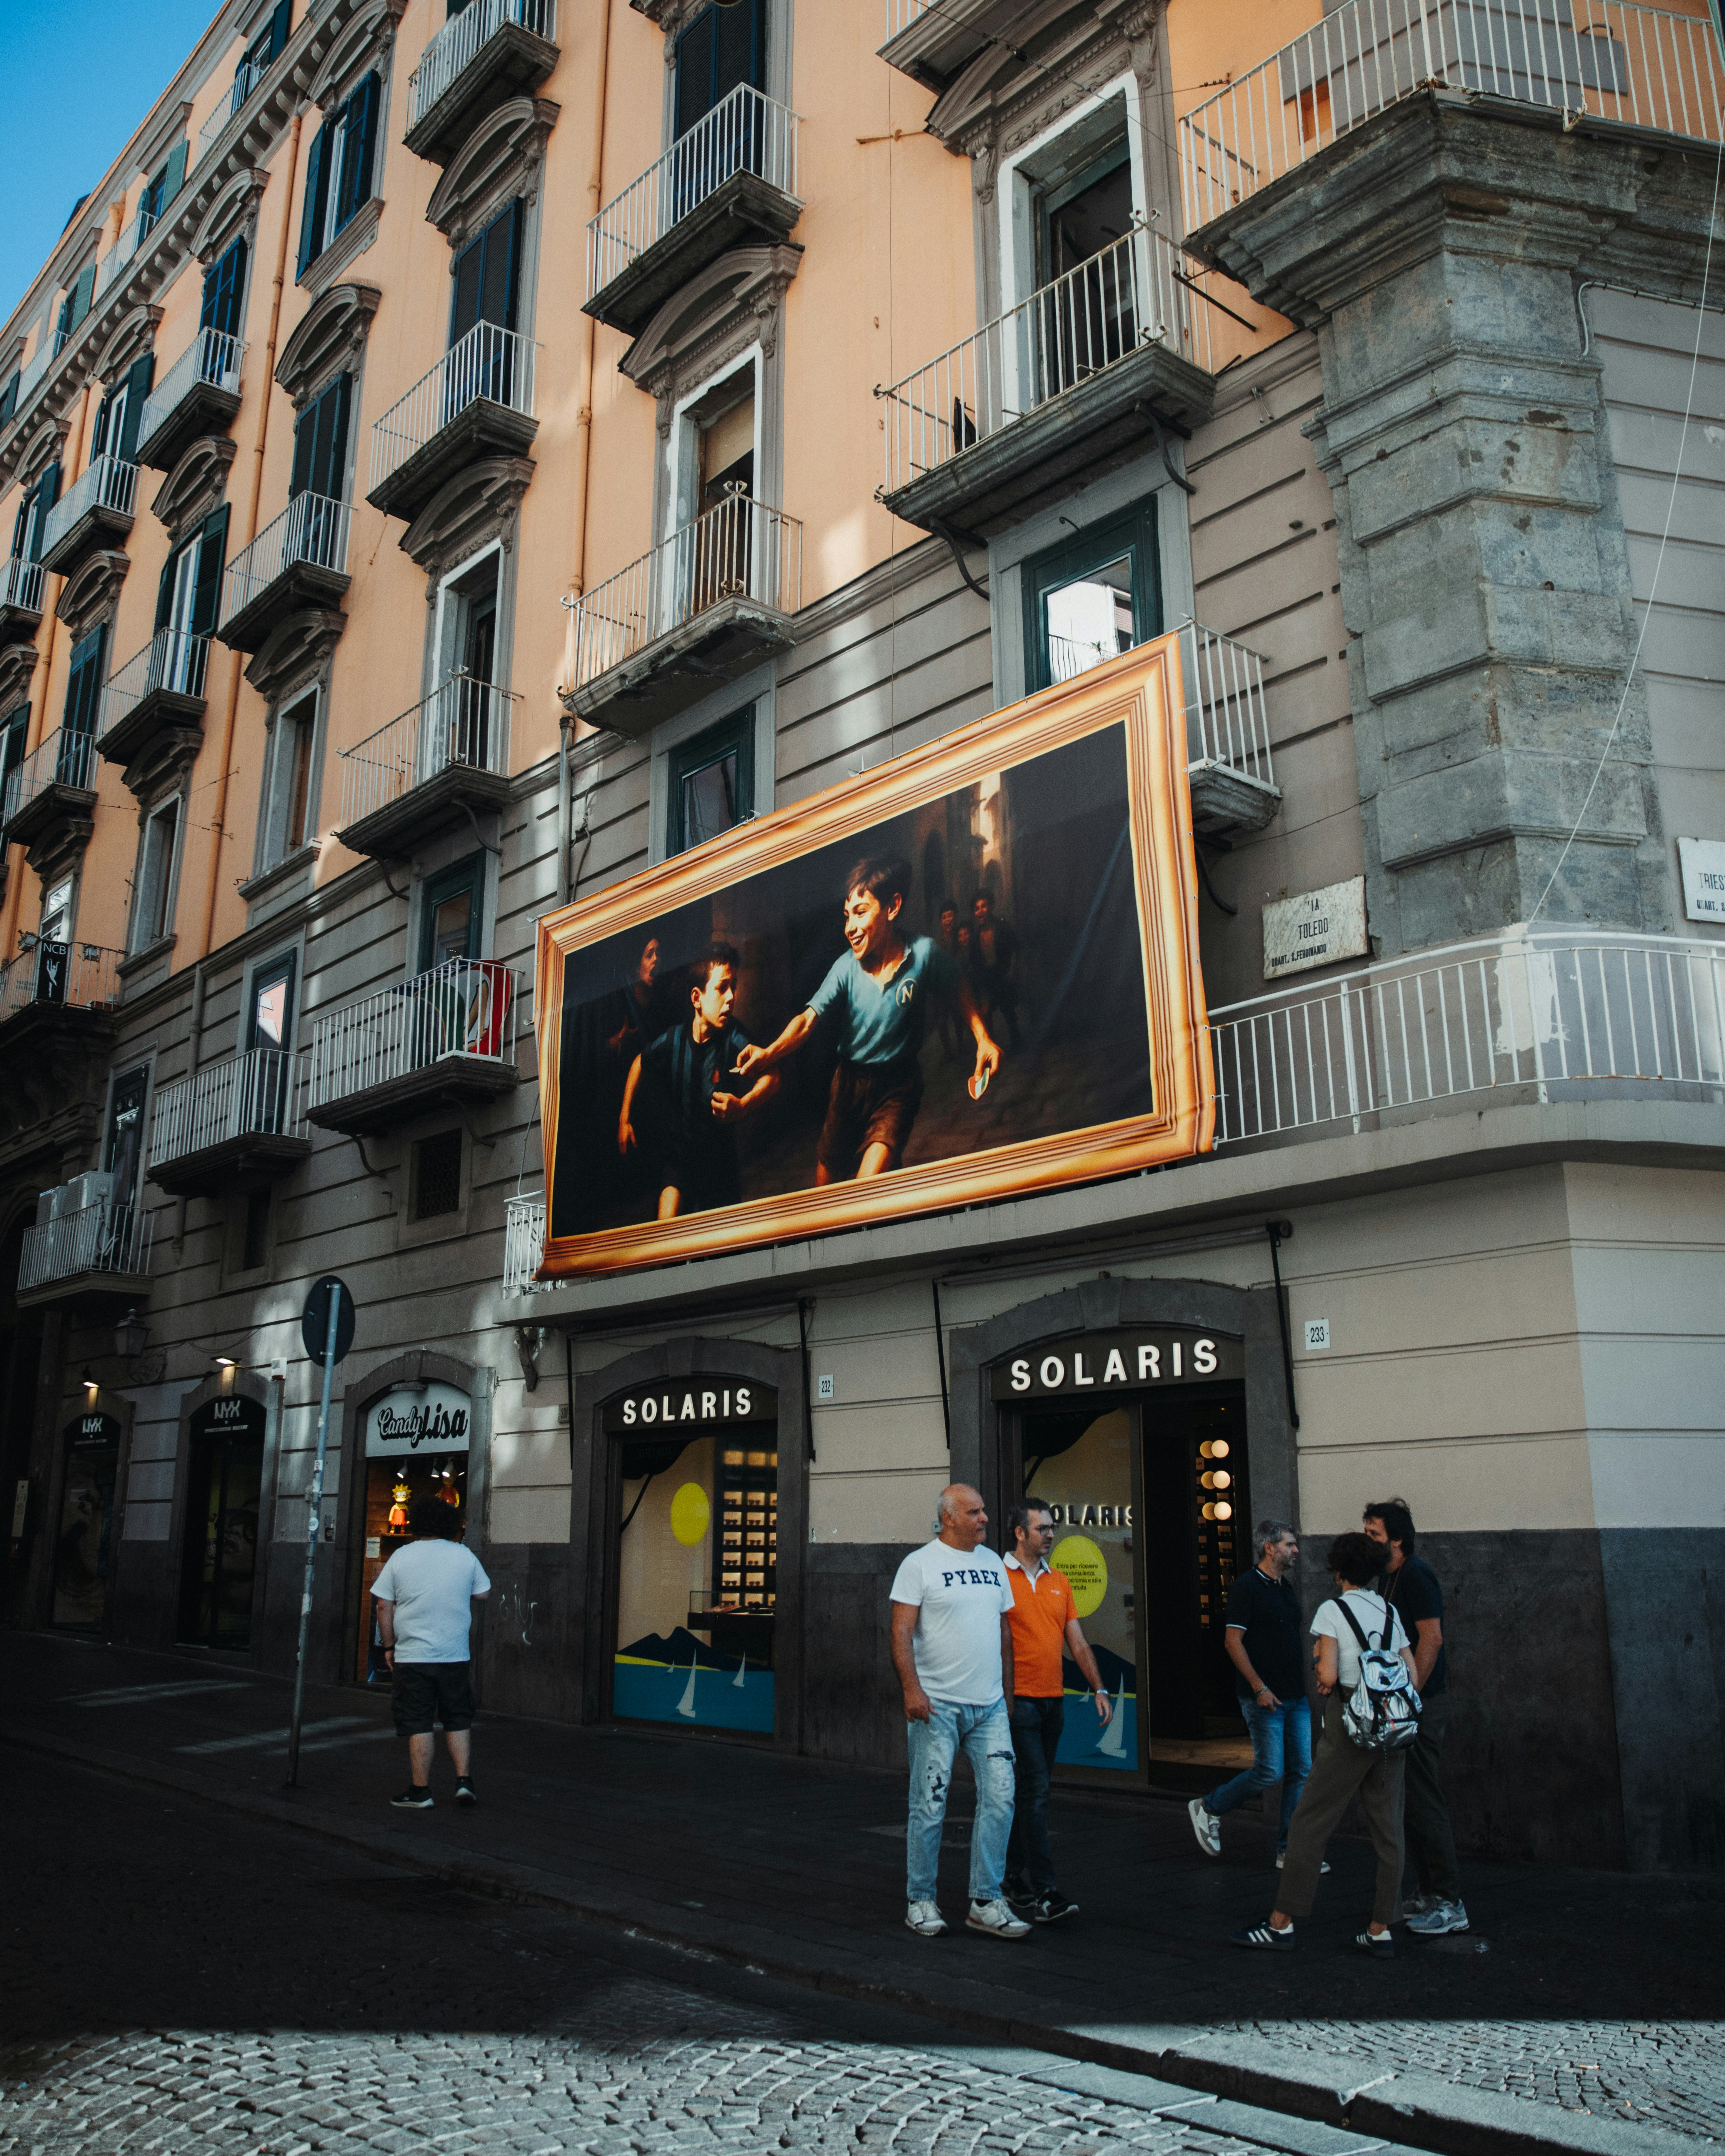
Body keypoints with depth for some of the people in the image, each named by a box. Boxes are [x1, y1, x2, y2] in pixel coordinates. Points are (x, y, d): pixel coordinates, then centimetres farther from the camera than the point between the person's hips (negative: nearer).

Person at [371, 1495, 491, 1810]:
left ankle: (420, 1792, 8)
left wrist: (389, 1647, 6)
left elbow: (384, 1606, -2)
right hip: (455, 1655, 2)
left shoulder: (401, 1557, -3)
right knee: (458, 1721, 14)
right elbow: (482, 1594, 11)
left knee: (418, 1725, 4)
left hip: (412, 1656, -2)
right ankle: (464, 1781, 8)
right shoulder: (465, 1556, 1)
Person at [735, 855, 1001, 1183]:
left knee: (867, 1189, -21)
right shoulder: (846, 968, -14)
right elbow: (808, 1019, -23)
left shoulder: (924, 953, -16)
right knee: (827, 1176, 16)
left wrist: (983, 1039, -5)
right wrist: (770, 1053, -42)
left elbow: (959, 987, 4)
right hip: (850, 1080, 2)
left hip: (899, 1085, -2)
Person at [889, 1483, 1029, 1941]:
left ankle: (986, 1903, 10)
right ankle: (921, 1901, 16)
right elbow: (901, 1632, -10)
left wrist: (1008, 1693, 18)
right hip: (937, 1705, -5)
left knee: (1000, 1796, -1)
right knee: (930, 1804, 1)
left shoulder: (993, 1564, 13)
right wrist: (911, 1688, -20)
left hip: (990, 1705, 5)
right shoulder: (919, 1564, -5)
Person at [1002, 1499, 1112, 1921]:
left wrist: (1099, 1688, 6)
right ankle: (1042, 1891, -7)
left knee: (1031, 1793, 12)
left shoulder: (1060, 1582, 13)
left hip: (1054, 1701, 6)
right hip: (1019, 1701, -6)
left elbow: (1077, 1642, 14)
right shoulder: (1000, 1578, -7)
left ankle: (1016, 1880, 22)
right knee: (1034, 1792, -9)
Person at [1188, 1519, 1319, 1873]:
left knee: (1301, 1772, 5)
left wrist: (1304, 1686, 16)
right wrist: (1259, 1688, -17)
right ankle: (1208, 1808, 11)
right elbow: (1233, 1641, -14)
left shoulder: (1286, 1588, 15)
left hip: (1296, 1697, 8)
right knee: (1270, 1771, -8)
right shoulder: (1247, 1587, -11)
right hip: (1265, 1697, -8)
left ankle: (1289, 1851, 12)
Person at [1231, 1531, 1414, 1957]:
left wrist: (1320, 1672, 5)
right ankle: (1381, 1930, 12)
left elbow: (1328, 1676, -16)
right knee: (1388, 1829, 10)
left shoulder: (1332, 1610, -7)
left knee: (1310, 1825, 0)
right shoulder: (1390, 1612, 9)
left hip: (1349, 1728, -6)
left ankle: (1281, 1923, 4)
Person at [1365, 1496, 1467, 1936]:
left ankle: (1449, 1904, 0)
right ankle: (1429, 1894, 22)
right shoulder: (1389, 1577, 16)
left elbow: (1431, 1638, -20)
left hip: (1421, 1703, -10)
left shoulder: (1415, 1575, -14)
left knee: (1424, 1802, -7)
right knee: (1409, 1801, 14)